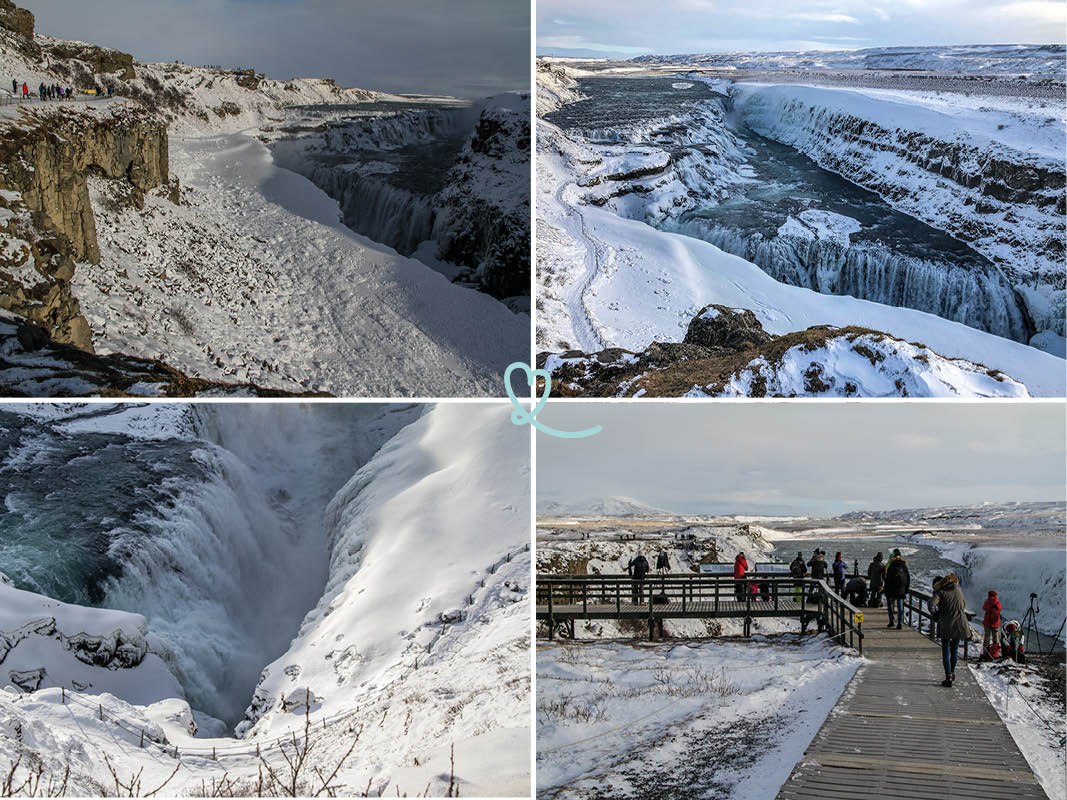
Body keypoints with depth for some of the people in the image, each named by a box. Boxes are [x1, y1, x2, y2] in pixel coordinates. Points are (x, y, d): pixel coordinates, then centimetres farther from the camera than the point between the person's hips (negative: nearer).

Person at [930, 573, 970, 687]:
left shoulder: (940, 592, -7)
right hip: (960, 624, 4)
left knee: (946, 651, 3)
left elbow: (932, 604, -22)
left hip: (946, 625, -4)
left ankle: (948, 677, -5)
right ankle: (952, 673, 35)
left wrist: (935, 616, -6)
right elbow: (964, 605, 20)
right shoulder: (959, 590, 7)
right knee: (955, 650, 20)